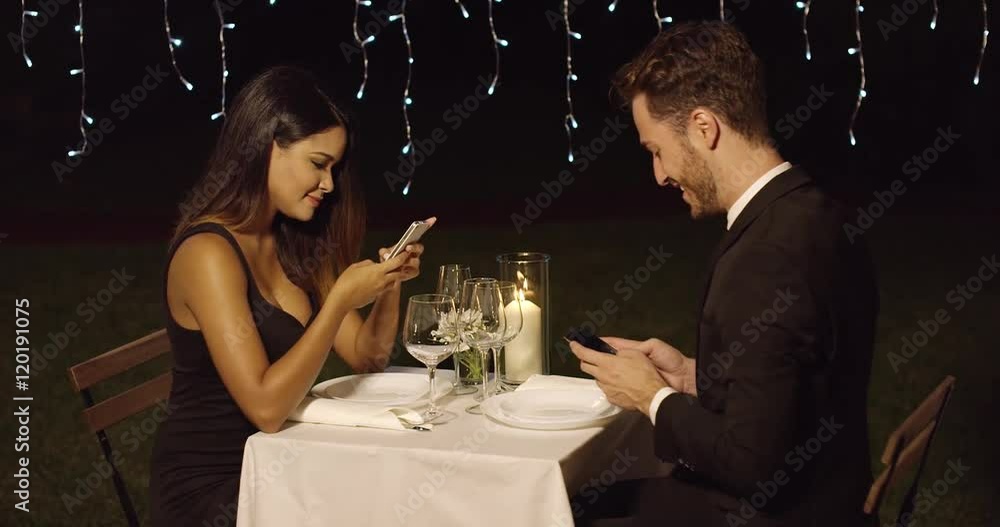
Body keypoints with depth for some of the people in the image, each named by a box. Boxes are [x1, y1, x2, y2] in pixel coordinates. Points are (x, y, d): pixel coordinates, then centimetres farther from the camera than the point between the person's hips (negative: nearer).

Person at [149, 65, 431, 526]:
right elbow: (266, 407, -25)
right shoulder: (208, 251, -19)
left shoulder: (294, 245, 5)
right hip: (209, 488, -7)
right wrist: (342, 299, -23)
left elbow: (366, 358, 11)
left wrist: (388, 284, -5)